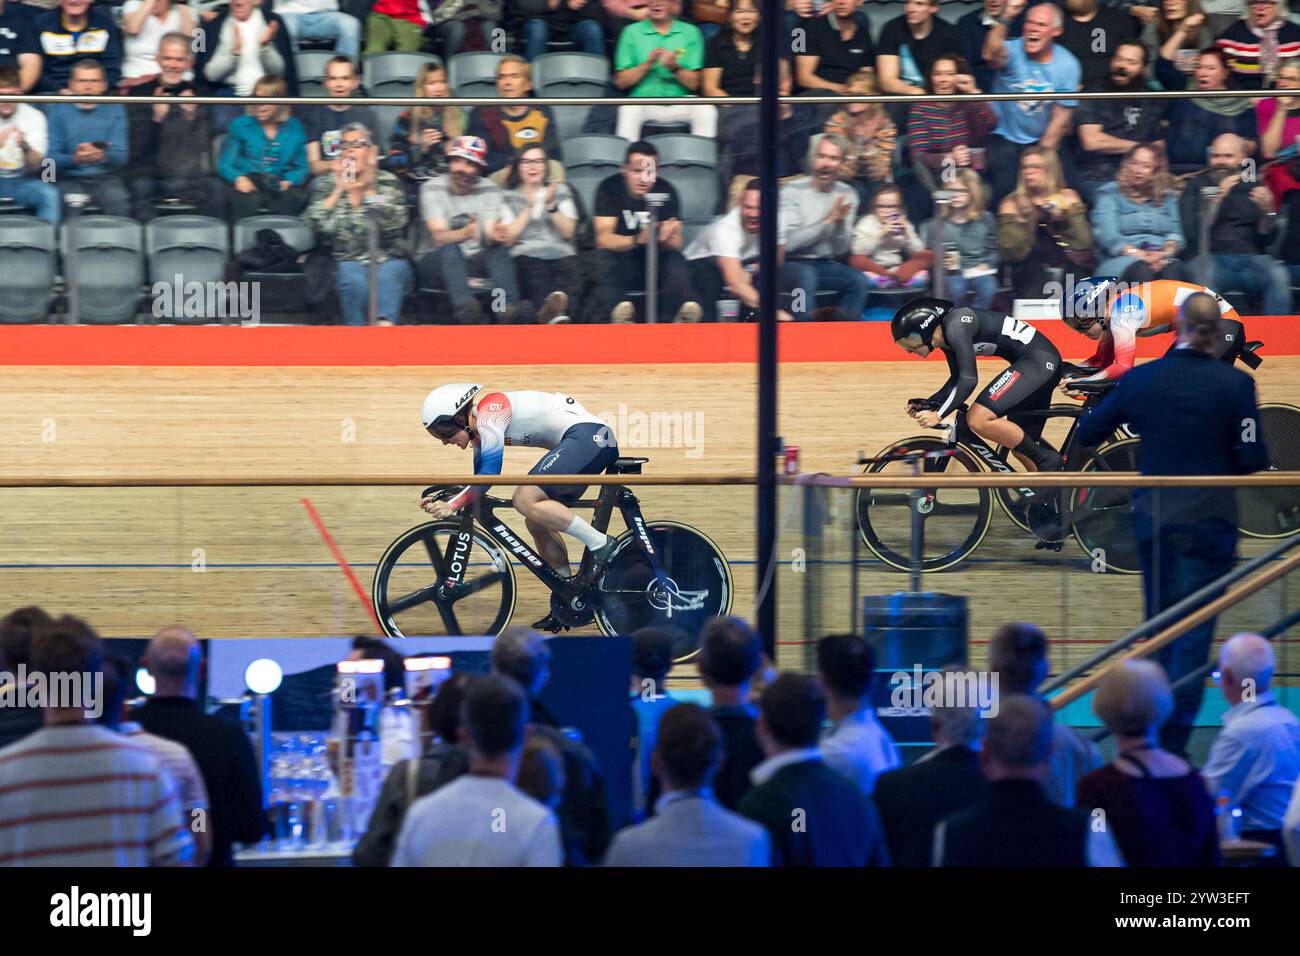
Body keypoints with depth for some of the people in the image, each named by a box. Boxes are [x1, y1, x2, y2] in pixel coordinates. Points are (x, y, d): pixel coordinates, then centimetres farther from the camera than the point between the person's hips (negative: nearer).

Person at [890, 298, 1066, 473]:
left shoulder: (956, 327, -17)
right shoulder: (946, 336, 12)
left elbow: (969, 380, -22)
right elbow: (957, 380, 20)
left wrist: (938, 414, -20)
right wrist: (925, 406, 9)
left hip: (1038, 360, -10)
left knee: (978, 419, -19)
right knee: (1021, 448, 13)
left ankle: (1046, 459, -9)